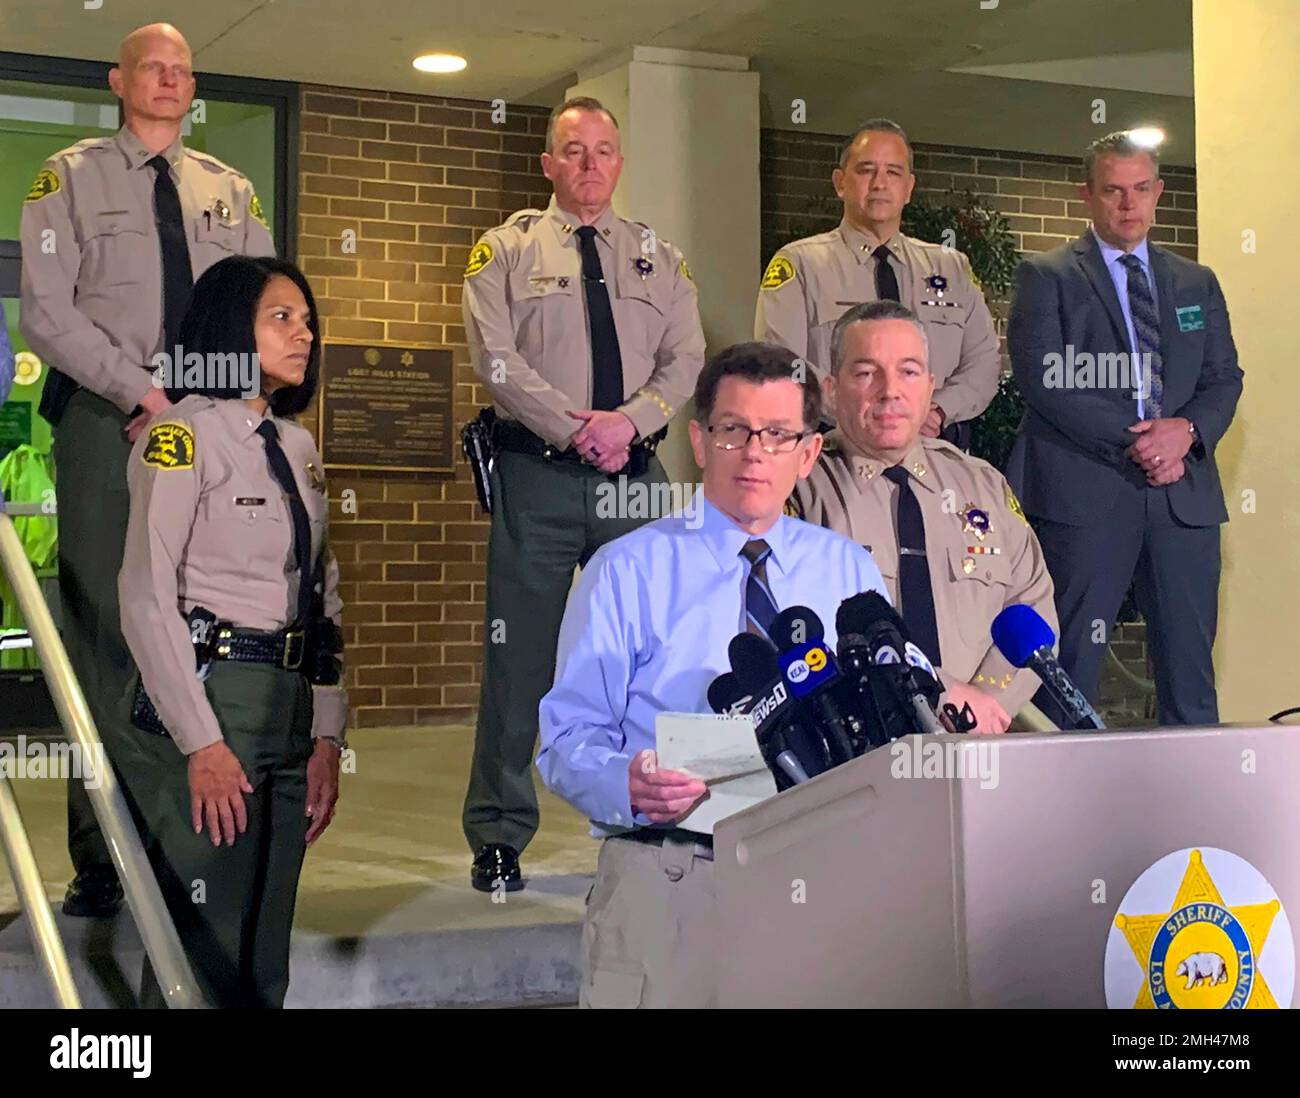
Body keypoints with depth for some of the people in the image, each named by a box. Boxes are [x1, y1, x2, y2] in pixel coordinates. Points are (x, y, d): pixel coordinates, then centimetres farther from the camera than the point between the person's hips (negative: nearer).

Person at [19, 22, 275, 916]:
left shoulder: (230, 191, 17)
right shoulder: (72, 178, 7)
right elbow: (48, 311, -3)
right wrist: (142, 391, -11)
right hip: (105, 423, -3)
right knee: (103, 630, -6)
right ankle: (99, 857, -3)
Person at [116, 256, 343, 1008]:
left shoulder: (298, 445, 15)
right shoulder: (183, 435, -7)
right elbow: (147, 598, -13)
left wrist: (327, 736, 8)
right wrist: (202, 743, -18)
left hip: (289, 707, 7)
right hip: (205, 696, -7)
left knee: (264, 963, 9)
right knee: (204, 955, -5)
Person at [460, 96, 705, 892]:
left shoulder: (660, 258, 16)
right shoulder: (509, 251, 7)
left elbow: (685, 359, 7)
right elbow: (496, 358, -5)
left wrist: (630, 420, -11)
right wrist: (578, 426, -14)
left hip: (635, 473, 3)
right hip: (537, 473, -3)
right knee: (520, 655, -3)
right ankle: (498, 838, 5)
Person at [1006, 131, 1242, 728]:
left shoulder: (1197, 283, 19)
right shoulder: (1045, 276, 4)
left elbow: (1224, 378, 14)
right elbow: (1043, 381, -7)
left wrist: (1187, 431, -9)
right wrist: (1132, 441, -13)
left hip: (1184, 495, 4)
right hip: (1084, 492, -4)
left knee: (1189, 668, 6)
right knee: (1071, 664, -2)